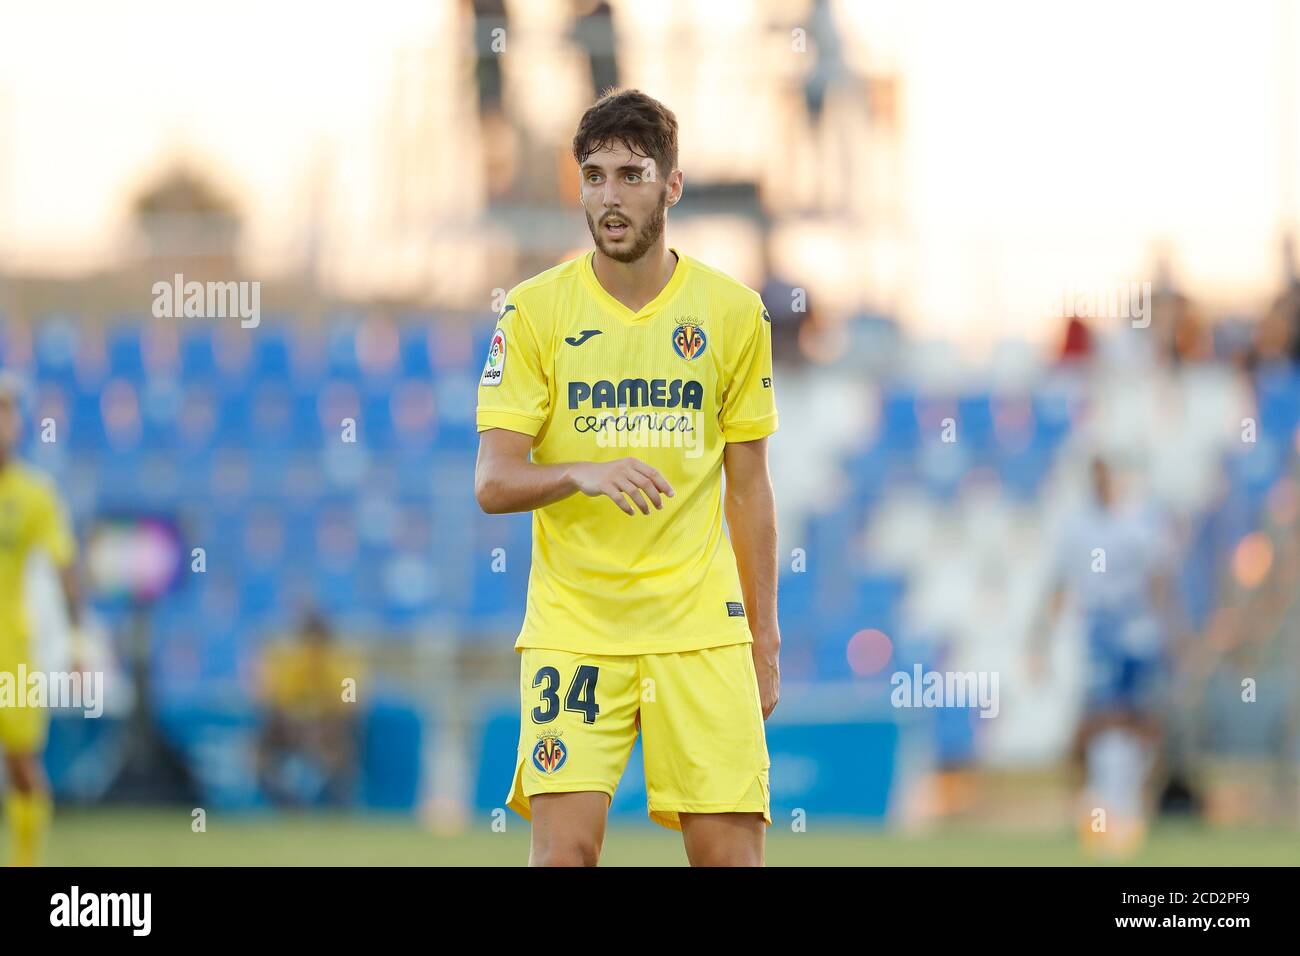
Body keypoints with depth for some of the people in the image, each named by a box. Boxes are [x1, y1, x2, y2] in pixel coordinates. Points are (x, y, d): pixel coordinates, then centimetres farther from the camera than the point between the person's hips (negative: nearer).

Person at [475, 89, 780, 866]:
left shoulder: (733, 313, 5)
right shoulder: (536, 312, -1)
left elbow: (748, 488, 11)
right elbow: (493, 483, -6)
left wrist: (765, 640, 9)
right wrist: (584, 474, -26)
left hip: (700, 624, 1)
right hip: (572, 623, -1)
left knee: (730, 852, -5)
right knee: (565, 847, -13)